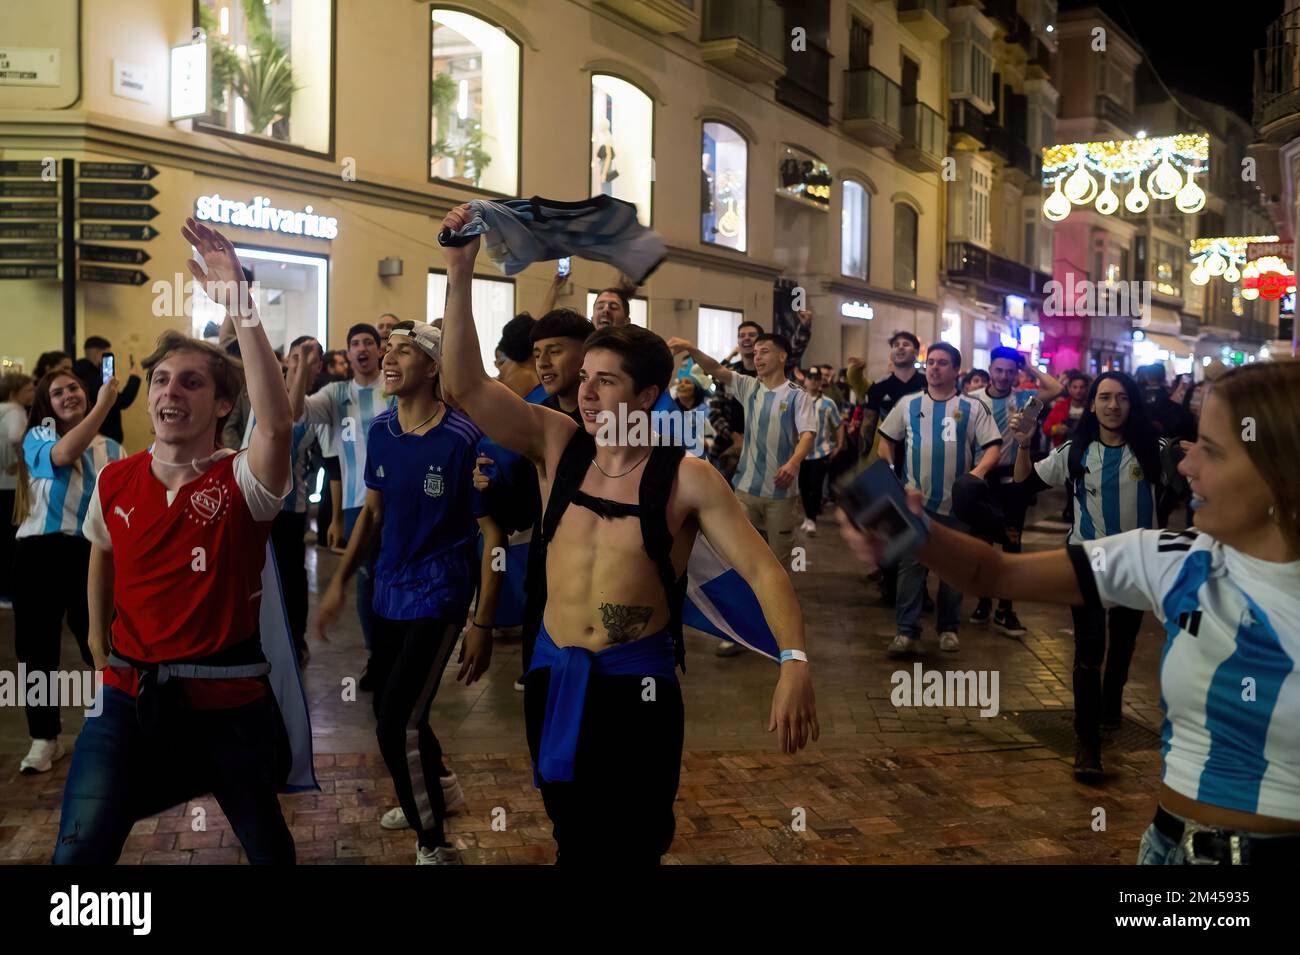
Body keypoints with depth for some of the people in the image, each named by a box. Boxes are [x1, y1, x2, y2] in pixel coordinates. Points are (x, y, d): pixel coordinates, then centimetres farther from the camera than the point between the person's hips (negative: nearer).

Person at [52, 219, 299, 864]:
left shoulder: (242, 482, -13)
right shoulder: (114, 482, 0)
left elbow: (278, 421, -35)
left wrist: (238, 304, -39)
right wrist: (101, 651, 19)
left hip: (229, 698, -2)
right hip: (129, 696, 3)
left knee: (267, 844, 14)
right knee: (79, 849, -4)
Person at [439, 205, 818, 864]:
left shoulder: (686, 478, -10)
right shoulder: (557, 445, -1)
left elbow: (761, 569, -14)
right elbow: (466, 385, -10)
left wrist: (794, 661, -31)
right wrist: (460, 273, -20)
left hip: (636, 680, -3)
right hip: (553, 674, 3)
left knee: (631, 847, 6)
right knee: (574, 840, 18)